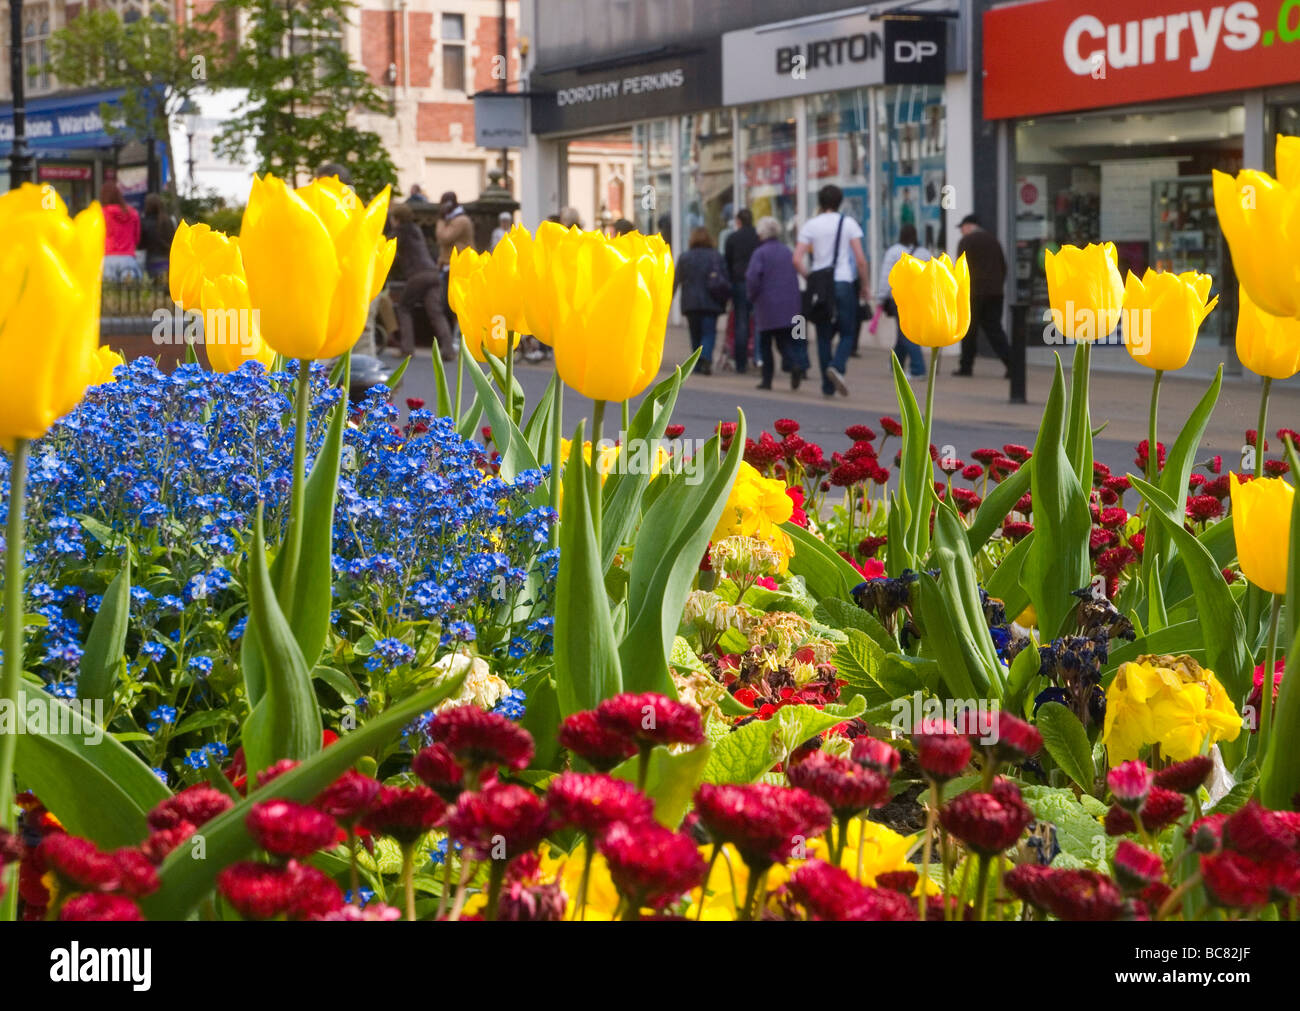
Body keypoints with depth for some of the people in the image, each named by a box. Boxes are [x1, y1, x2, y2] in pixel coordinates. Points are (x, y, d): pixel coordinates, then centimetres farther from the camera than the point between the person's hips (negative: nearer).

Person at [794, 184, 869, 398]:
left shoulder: (811, 225, 4)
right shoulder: (848, 223, 1)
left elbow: (797, 260, -6)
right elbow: (860, 259, -5)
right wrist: (865, 285, 6)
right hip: (844, 283, -2)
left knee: (824, 336, 8)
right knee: (848, 333, 6)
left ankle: (828, 387, 8)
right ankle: (837, 366, -22)